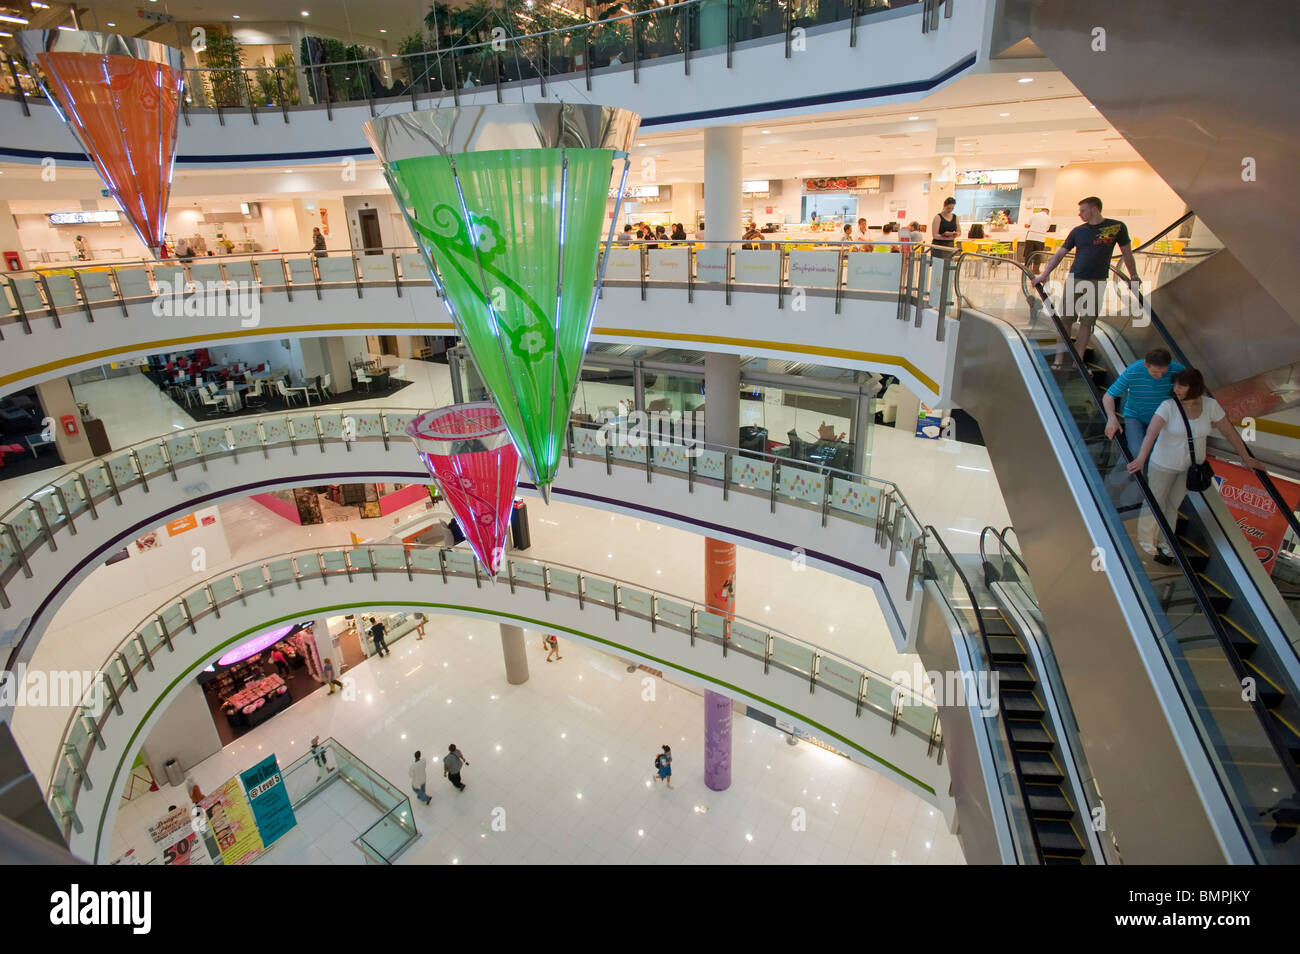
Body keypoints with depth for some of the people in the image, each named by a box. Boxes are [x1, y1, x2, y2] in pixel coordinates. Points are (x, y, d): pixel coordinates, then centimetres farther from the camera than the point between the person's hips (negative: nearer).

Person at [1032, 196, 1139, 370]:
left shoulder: (1117, 227, 3)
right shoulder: (1078, 231, 7)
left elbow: (1127, 253, 9)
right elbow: (1059, 254, 9)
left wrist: (1133, 277, 12)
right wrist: (1044, 274, -1)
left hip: (1097, 284, -1)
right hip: (1074, 280, 1)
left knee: (1087, 323, 1)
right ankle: (1059, 360, 0)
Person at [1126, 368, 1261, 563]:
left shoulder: (1211, 405, -9)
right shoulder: (1168, 407, -20)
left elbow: (1229, 432, 3)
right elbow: (1151, 433, -35)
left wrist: (1246, 458, 9)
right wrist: (1141, 459, -50)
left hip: (1191, 466, 3)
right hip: (1164, 464, -3)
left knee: (1173, 505, 13)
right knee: (1155, 503, 9)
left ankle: (1164, 545, 29)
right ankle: (1145, 541, 30)